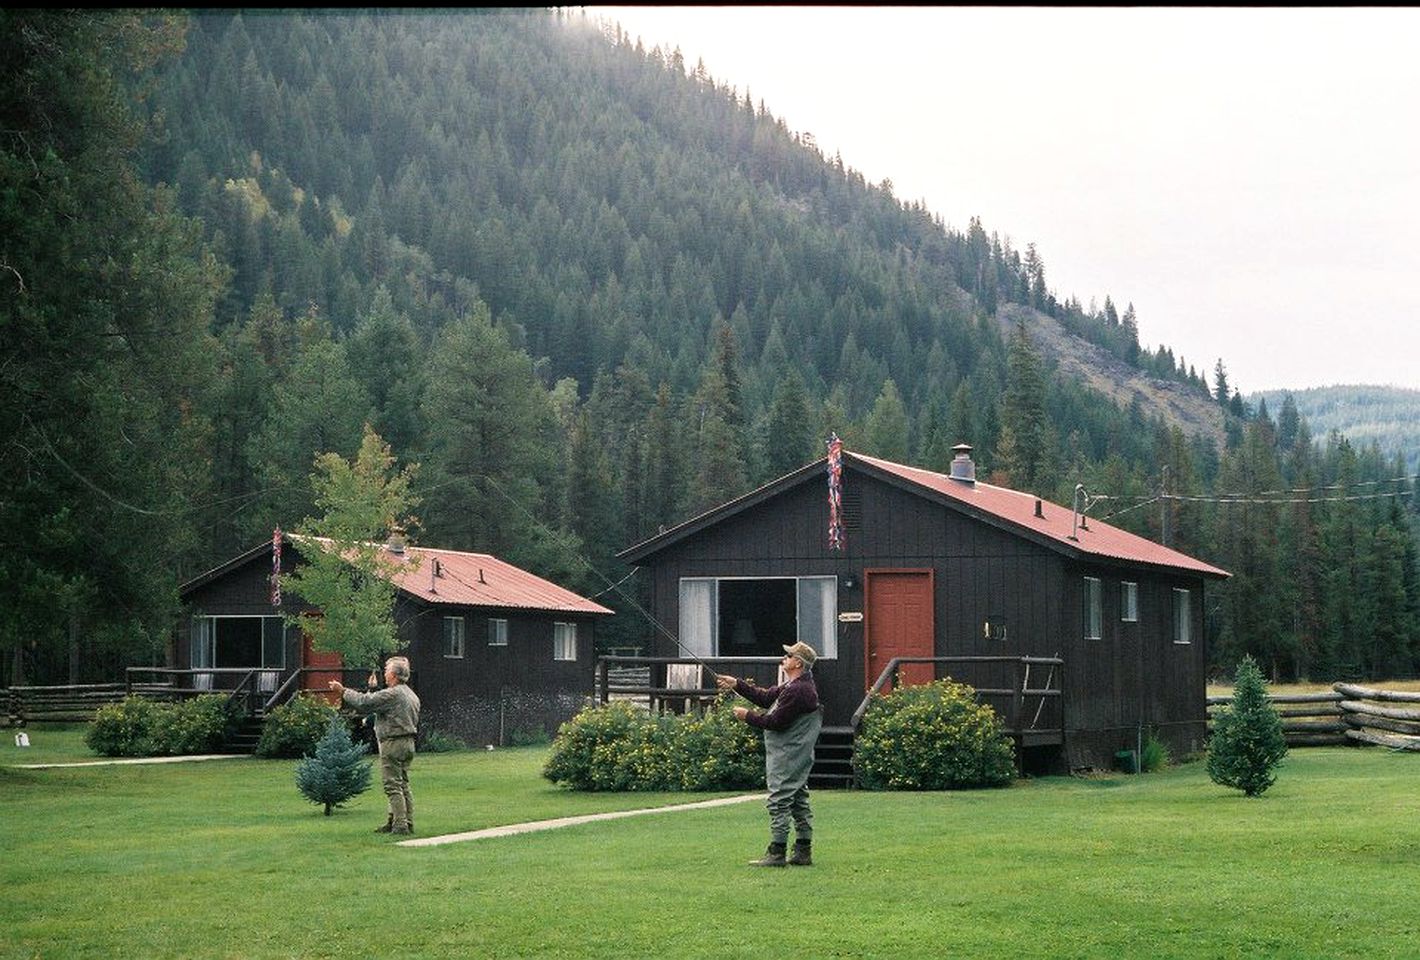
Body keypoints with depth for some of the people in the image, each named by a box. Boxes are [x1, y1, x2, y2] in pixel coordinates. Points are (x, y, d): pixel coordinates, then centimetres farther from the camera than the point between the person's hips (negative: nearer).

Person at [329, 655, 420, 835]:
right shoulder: (412, 695, 14)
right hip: (409, 743, 9)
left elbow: (364, 702, -15)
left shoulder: (392, 694, -16)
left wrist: (343, 691, -4)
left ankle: (400, 824, -10)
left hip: (393, 743, -9)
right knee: (402, 785, 12)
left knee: (393, 785, -7)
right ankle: (407, 822, 13)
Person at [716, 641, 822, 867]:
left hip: (788, 756, -11)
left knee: (779, 802, -8)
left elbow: (776, 721, -21)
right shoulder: (794, 686, 15)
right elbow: (765, 697, 19)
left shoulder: (798, 691, -21)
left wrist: (748, 716, -8)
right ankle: (803, 852, 16)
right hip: (797, 755, 11)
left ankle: (776, 853, -7)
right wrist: (736, 685, 16)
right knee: (799, 802, 12)